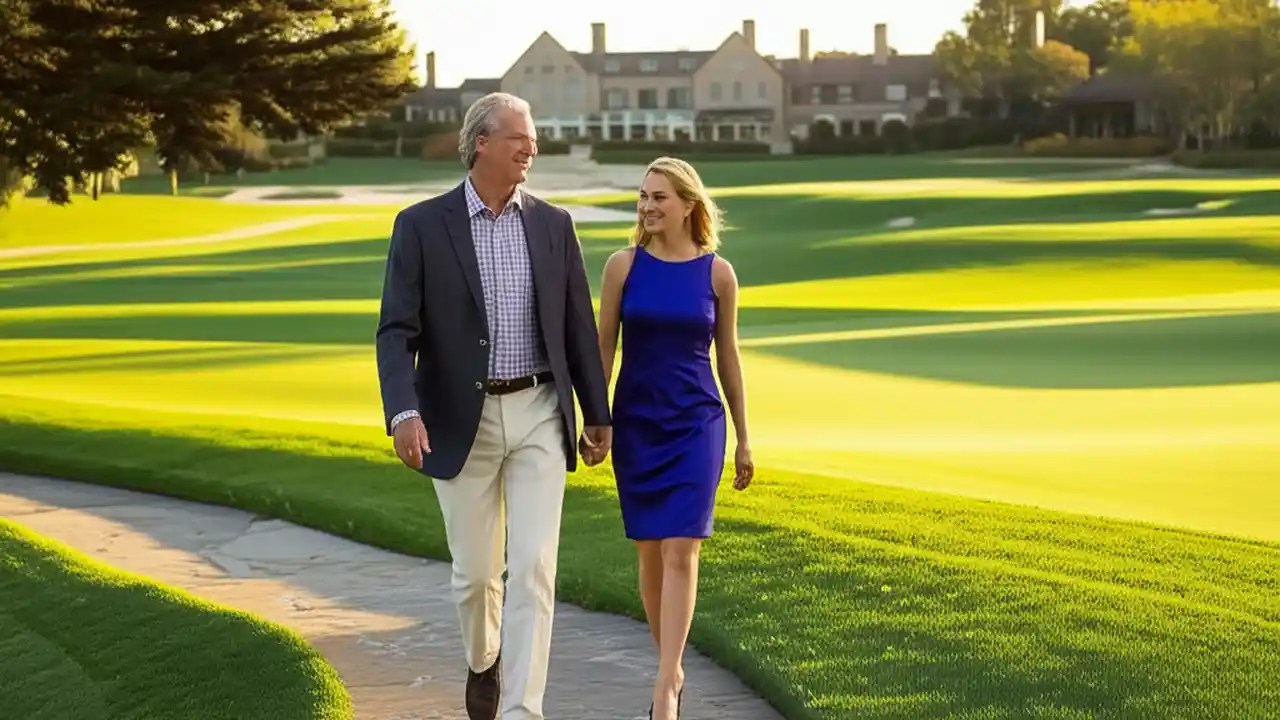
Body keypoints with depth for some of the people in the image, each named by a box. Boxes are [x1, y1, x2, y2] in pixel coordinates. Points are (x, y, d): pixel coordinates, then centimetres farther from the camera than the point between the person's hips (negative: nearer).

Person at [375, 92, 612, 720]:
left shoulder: (553, 225, 5)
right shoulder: (422, 225, -5)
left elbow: (578, 326, 10)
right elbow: (396, 332, -9)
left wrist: (597, 415, 11)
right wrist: (404, 412, -23)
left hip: (539, 416, 2)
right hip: (461, 422, -1)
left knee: (532, 569, -8)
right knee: (475, 571, 10)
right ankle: (483, 661, 41)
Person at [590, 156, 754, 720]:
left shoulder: (717, 273, 0)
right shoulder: (624, 265, 0)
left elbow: (727, 356, 7)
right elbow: (603, 346, 4)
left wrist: (743, 439, 9)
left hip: (696, 424, -1)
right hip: (636, 424, 2)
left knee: (681, 550, -11)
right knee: (649, 551, 7)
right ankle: (671, 670, 21)